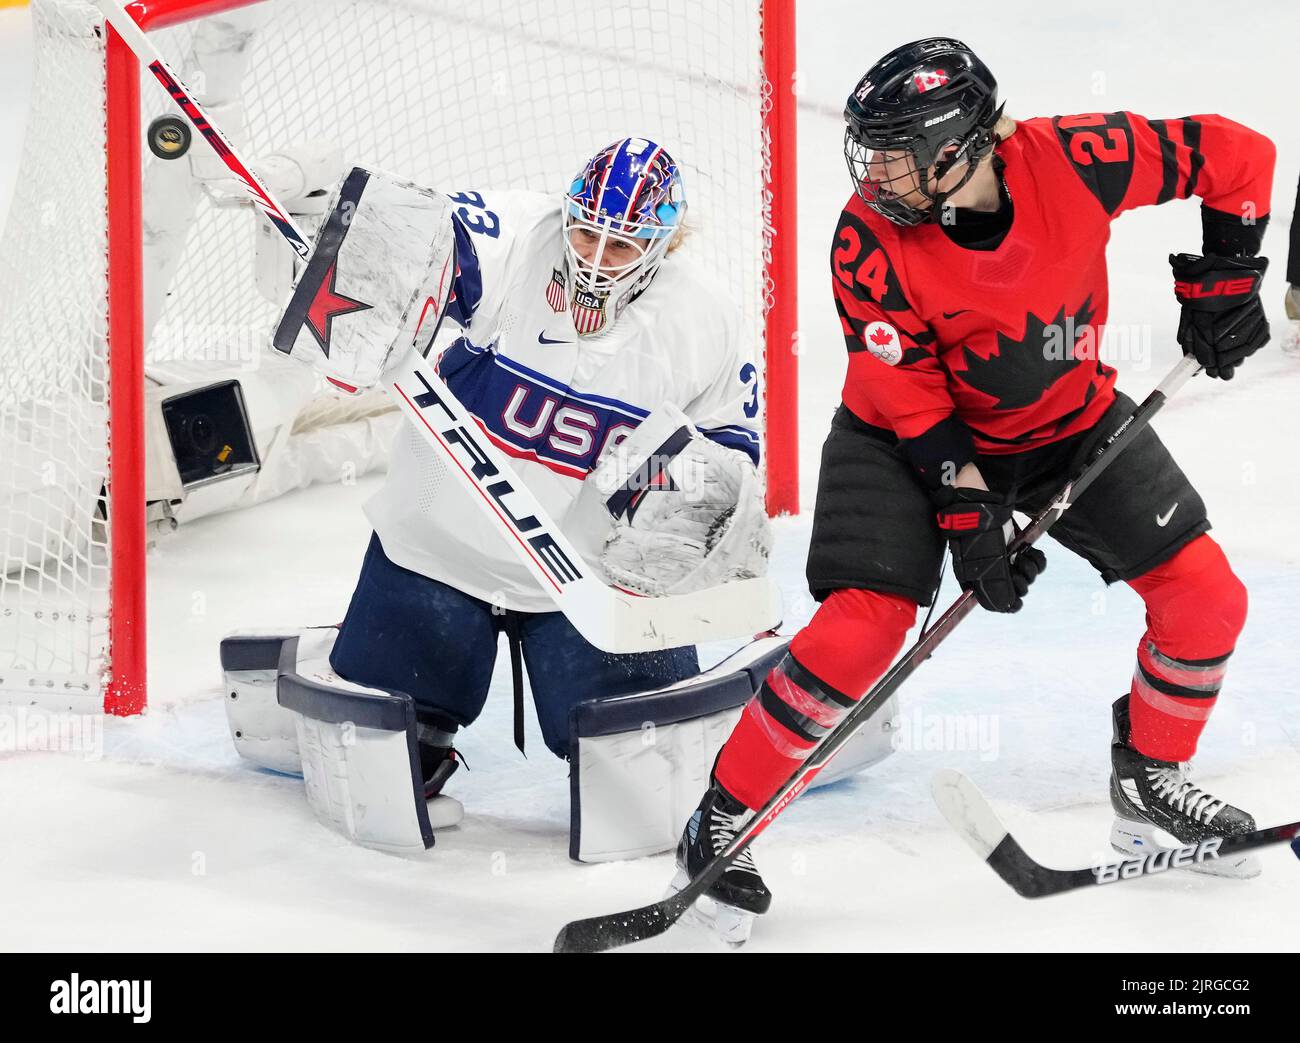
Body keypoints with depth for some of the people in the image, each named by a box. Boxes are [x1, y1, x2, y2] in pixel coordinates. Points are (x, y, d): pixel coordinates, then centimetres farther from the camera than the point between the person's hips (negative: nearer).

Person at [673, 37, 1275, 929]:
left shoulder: (1075, 161, -26)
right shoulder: (870, 240, -26)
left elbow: (1237, 153, -14)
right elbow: (905, 392, -20)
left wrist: (1223, 278, -12)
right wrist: (966, 507, -24)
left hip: (1070, 419, 3)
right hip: (912, 435, -3)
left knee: (1206, 597, -1)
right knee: (860, 626, -19)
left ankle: (1151, 778, 23)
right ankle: (725, 818, -4)